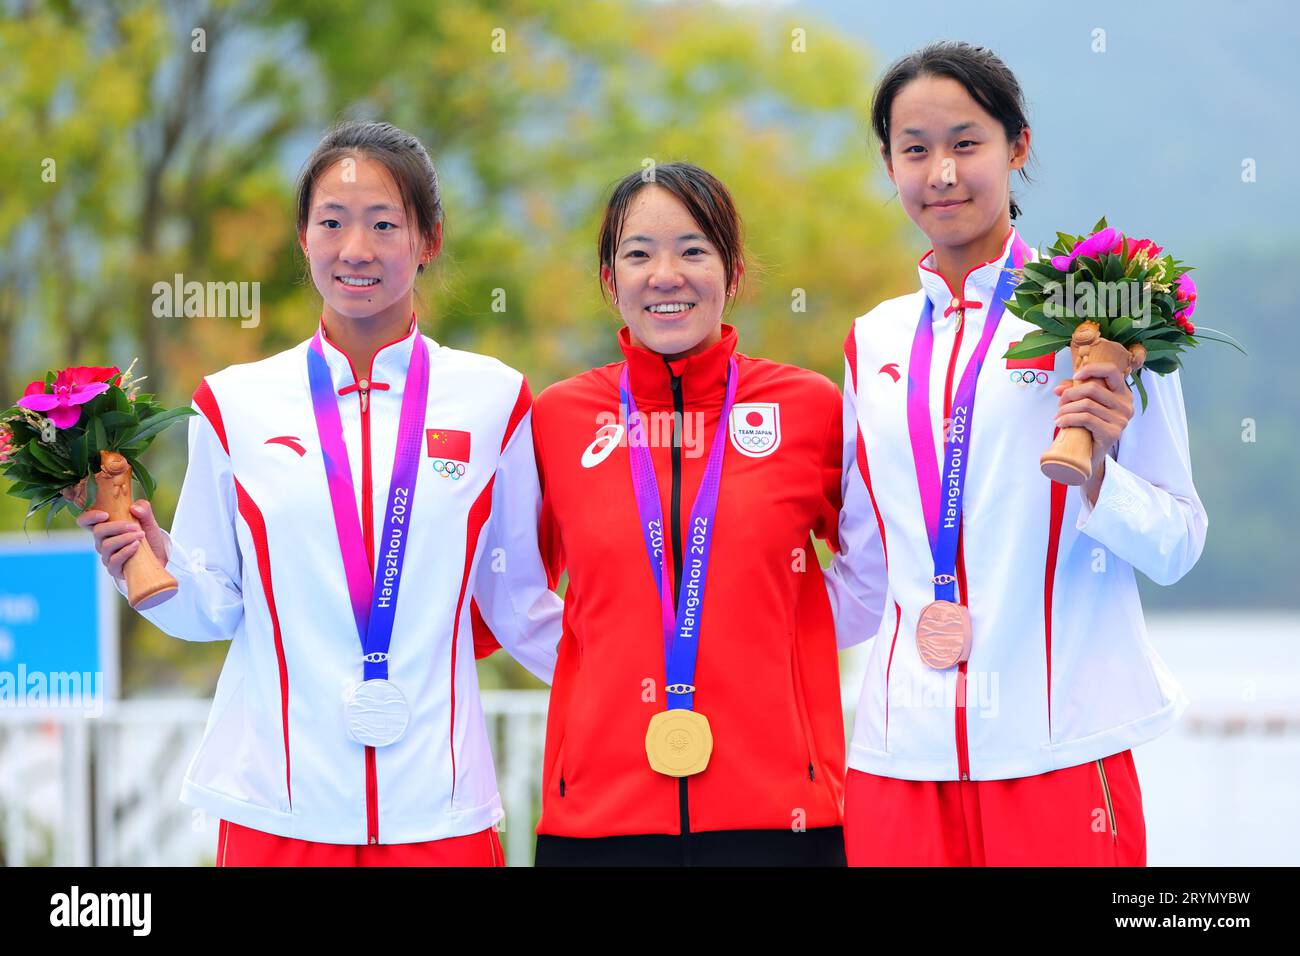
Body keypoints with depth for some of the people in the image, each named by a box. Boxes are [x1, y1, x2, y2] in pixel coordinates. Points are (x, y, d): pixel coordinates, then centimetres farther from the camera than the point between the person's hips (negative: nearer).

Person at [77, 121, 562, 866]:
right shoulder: (235, 405, 5)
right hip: (276, 805, 0)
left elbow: (518, 600, 11)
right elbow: (214, 608, 8)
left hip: (439, 806, 0)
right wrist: (156, 561, -11)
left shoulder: (492, 400, 4)